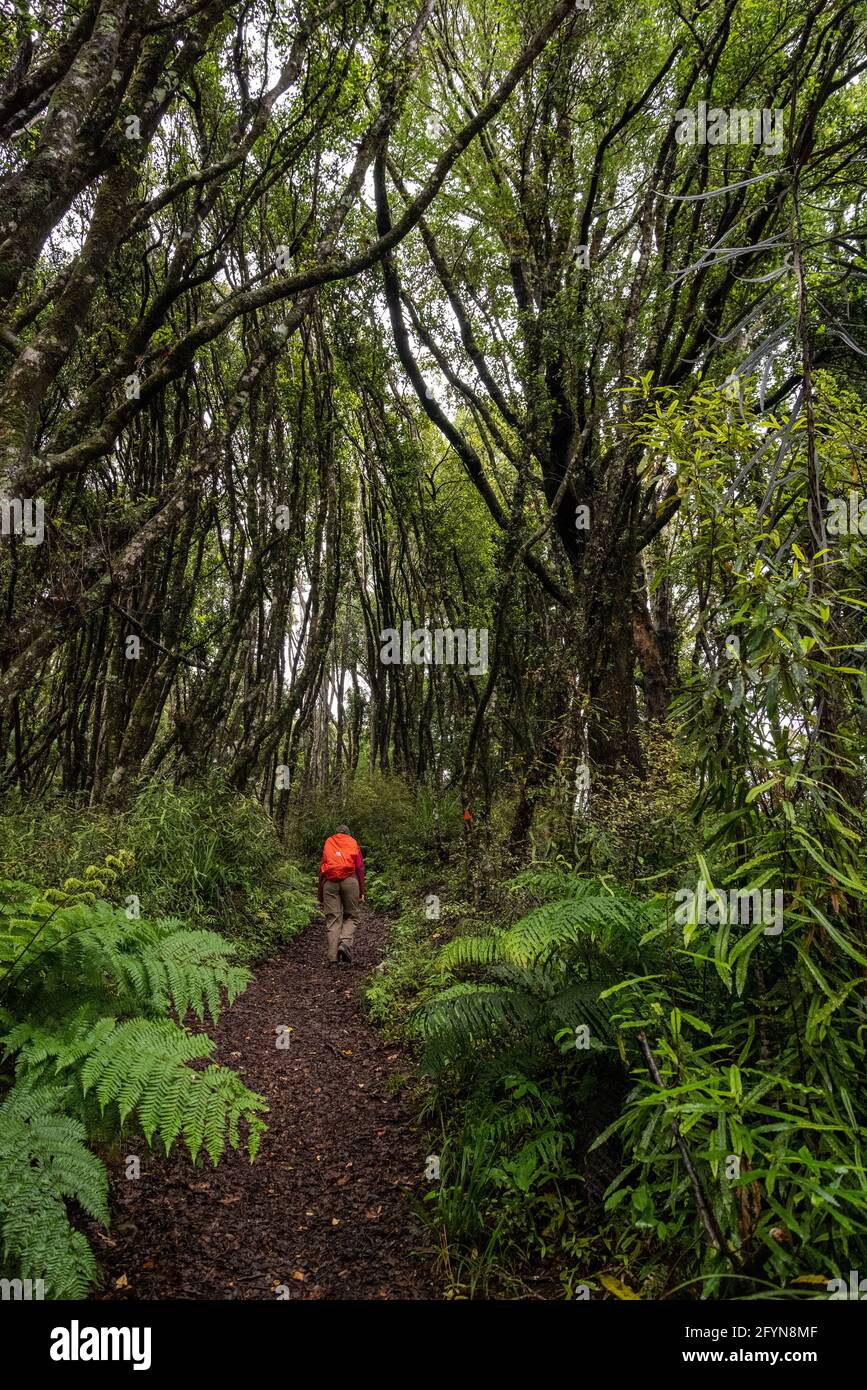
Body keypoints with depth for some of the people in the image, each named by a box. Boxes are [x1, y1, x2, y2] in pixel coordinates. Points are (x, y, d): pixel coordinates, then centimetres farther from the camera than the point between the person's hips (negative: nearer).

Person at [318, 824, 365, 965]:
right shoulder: (353, 843, 16)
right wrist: (361, 892, 7)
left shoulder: (328, 843, 20)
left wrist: (320, 896, 17)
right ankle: (345, 943, -15)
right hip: (349, 880, -1)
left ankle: (333, 958, -4)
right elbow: (360, 868, 6)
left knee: (332, 919, 2)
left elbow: (321, 869, 15)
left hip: (329, 882, 1)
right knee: (351, 917, 10)